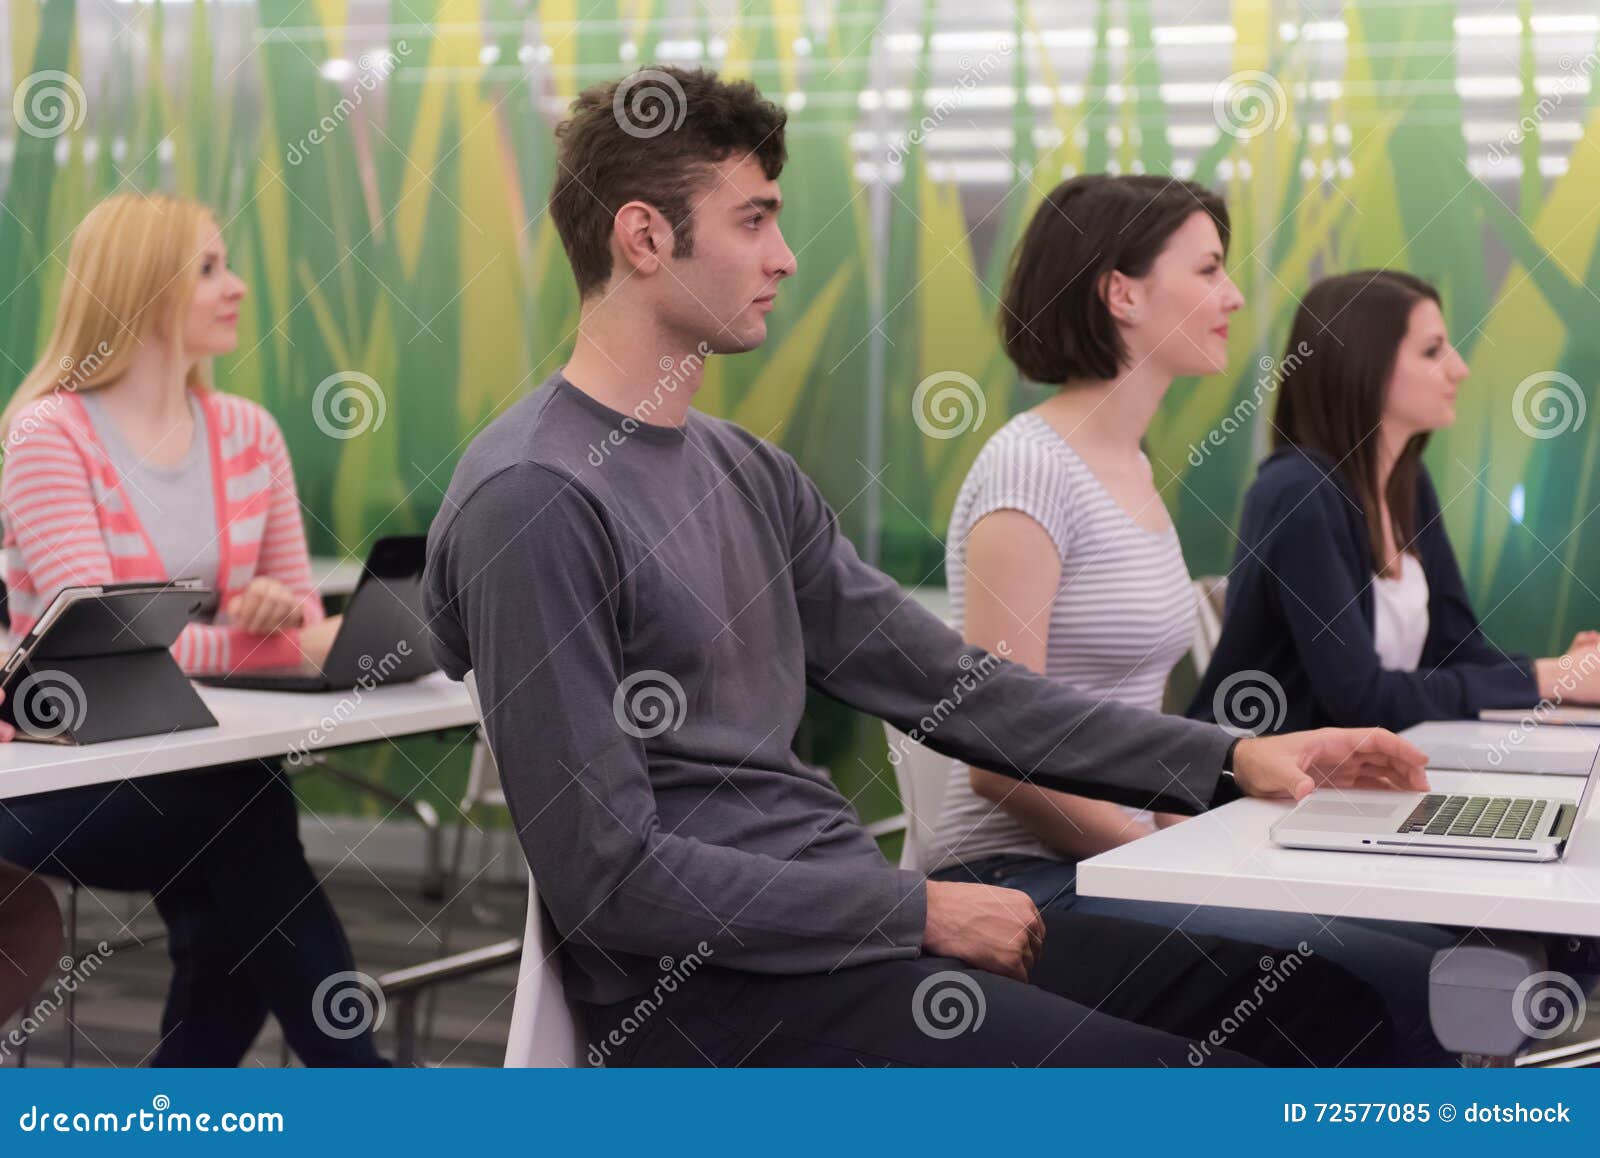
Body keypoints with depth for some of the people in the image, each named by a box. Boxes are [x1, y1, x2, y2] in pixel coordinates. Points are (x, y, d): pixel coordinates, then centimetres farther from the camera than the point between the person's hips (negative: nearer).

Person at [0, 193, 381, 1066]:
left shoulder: (247, 432, 5)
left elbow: (299, 617, 3)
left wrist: (283, 607, -22)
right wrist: (285, 645, -31)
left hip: (188, 765, 5)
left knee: (232, 924, -24)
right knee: (250, 809, -30)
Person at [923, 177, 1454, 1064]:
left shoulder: (1132, 469, 14)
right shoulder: (1031, 469, -14)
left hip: (1115, 856, 9)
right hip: (1028, 882, -9)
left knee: (1426, 950, -5)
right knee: (1409, 986, -20)